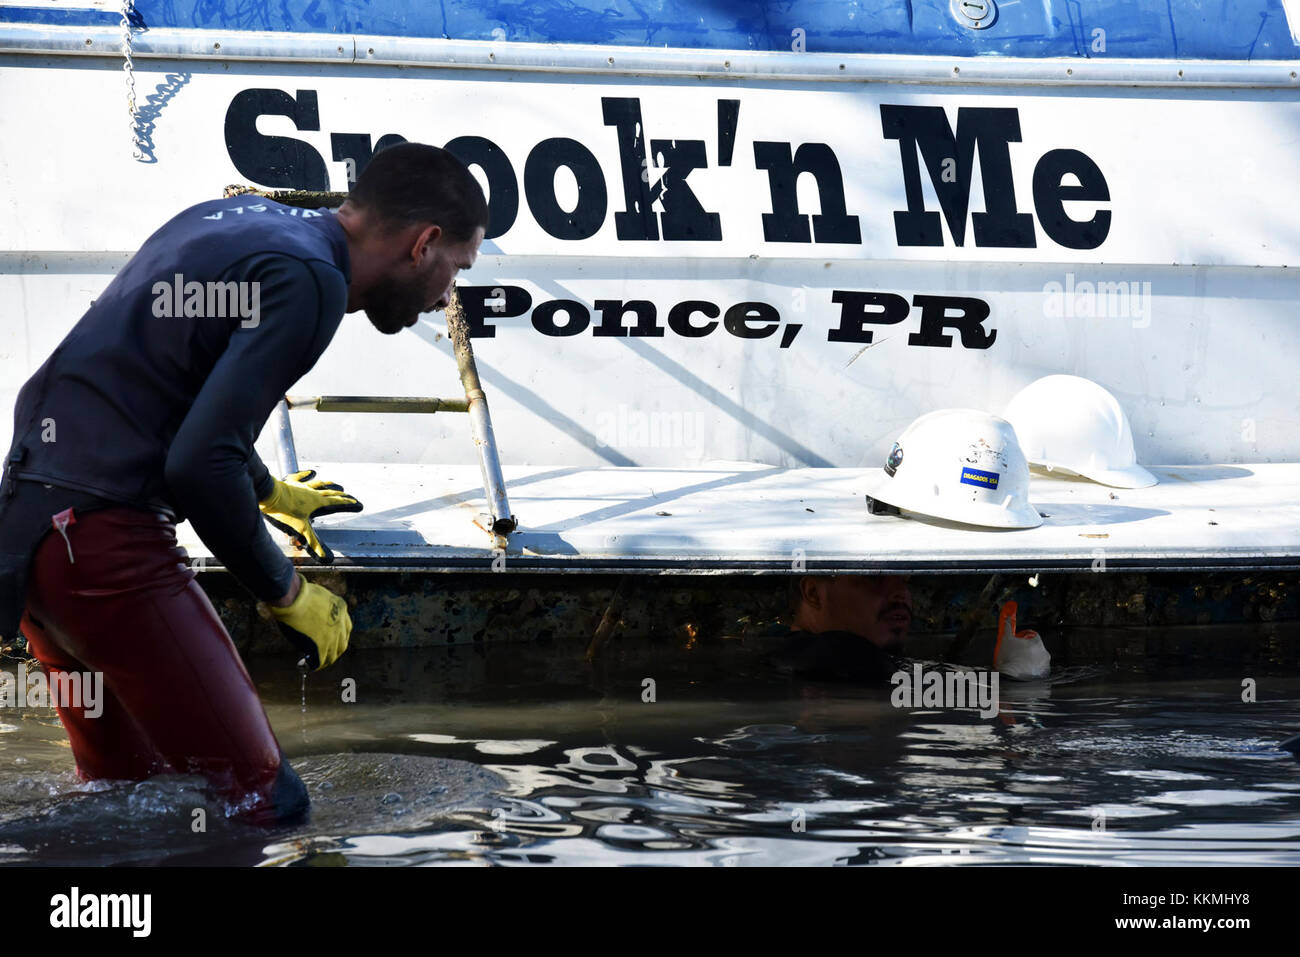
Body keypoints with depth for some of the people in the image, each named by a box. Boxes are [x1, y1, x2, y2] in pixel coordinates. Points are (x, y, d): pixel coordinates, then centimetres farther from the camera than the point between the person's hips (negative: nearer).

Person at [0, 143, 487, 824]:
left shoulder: (237, 218, 15)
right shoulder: (310, 278, -14)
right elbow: (201, 464, -21)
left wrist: (268, 492, 44)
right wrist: (287, 593, -6)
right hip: (103, 536, -10)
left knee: (127, 792, 19)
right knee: (265, 803, -11)